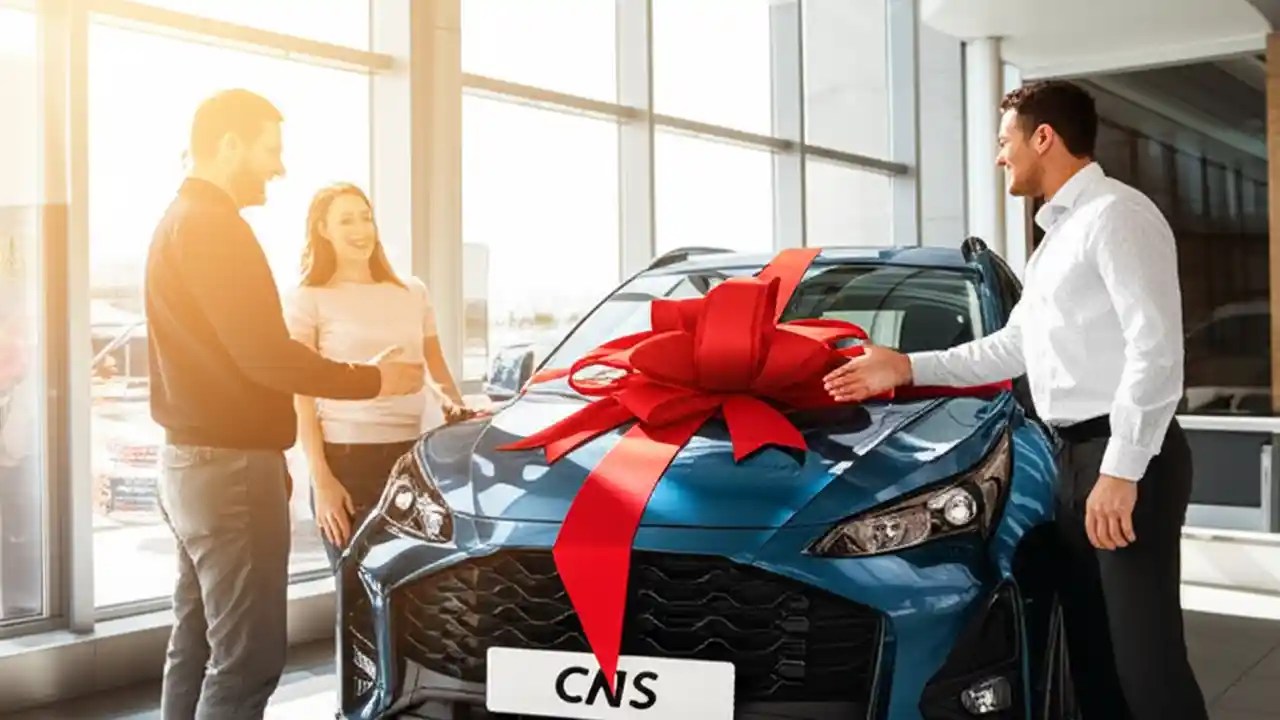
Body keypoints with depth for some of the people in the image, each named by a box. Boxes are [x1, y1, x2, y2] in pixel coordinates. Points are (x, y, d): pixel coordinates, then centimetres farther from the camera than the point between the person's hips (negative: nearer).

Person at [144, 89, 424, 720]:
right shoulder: (214, 226, -15)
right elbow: (263, 355, -21)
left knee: (198, 645, 15)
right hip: (229, 465, -11)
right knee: (246, 659, -8)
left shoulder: (179, 221, 19)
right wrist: (370, 379, -10)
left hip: (191, 459, 11)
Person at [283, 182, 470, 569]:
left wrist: (457, 408, -1)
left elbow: (437, 368, 21)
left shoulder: (413, 292, 15)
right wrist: (320, 479, -11)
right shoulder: (308, 299, 2)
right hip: (346, 458, -4)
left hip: (411, 453, 4)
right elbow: (302, 396, -3)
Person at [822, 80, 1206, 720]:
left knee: (1146, 656, -7)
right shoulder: (1057, 236, 21)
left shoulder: (1116, 215, -10)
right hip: (1076, 457, 10)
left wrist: (1121, 472, -23)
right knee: (1092, 652, 13)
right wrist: (908, 367, 20)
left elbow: (1156, 349, -19)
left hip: (1126, 458, -10)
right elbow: (1013, 348, 25)